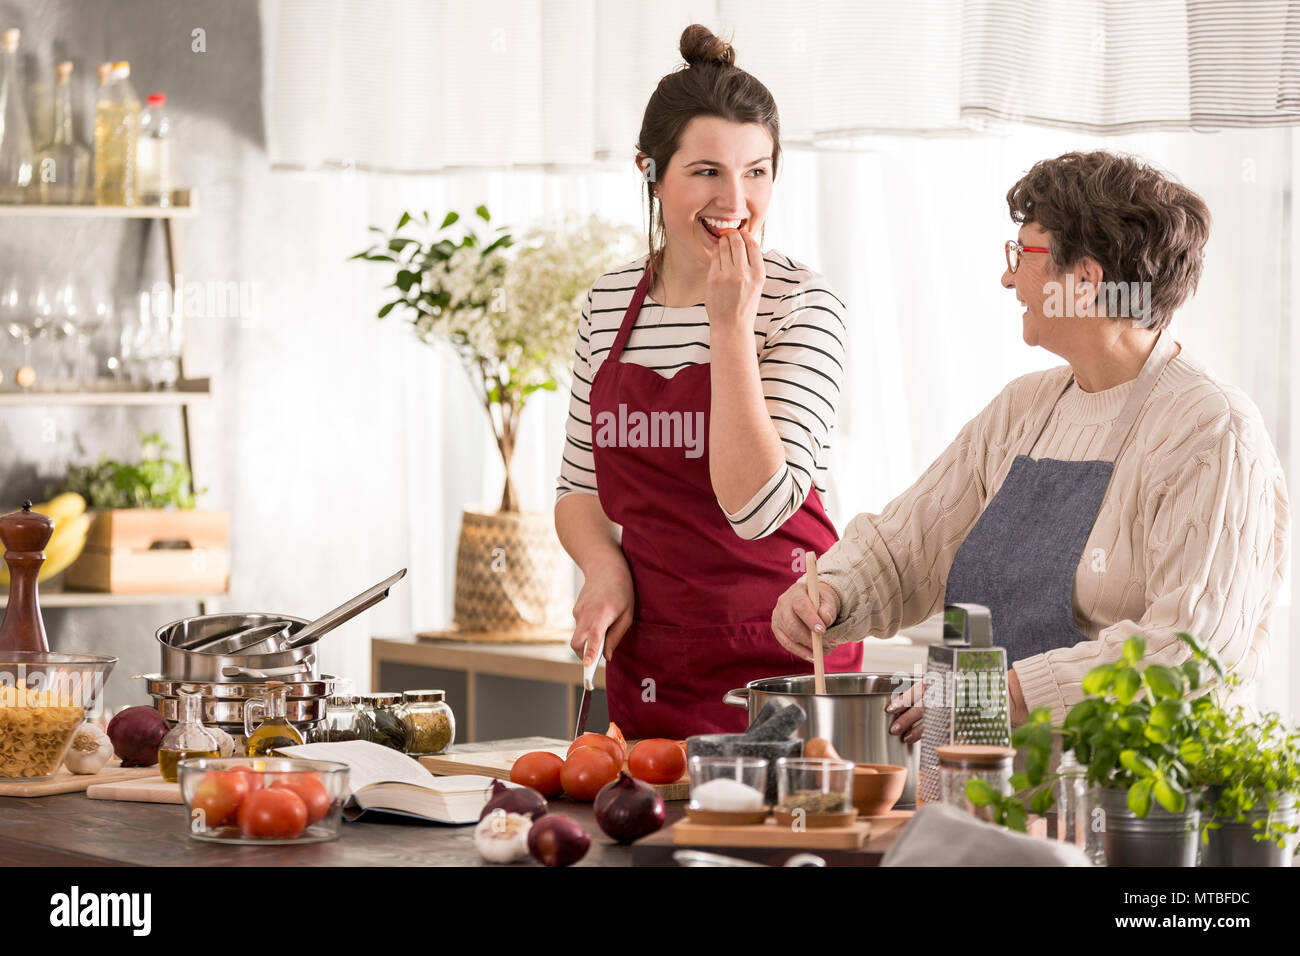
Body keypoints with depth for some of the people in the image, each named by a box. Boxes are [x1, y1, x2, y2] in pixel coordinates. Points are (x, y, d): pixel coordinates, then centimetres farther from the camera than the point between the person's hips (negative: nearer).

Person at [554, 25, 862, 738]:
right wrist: (603, 564, -5)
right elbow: (579, 487, 16)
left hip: (778, 658, -4)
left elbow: (756, 504, -20)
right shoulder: (609, 303, 5)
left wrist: (731, 322, -20)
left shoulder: (799, 303, -9)